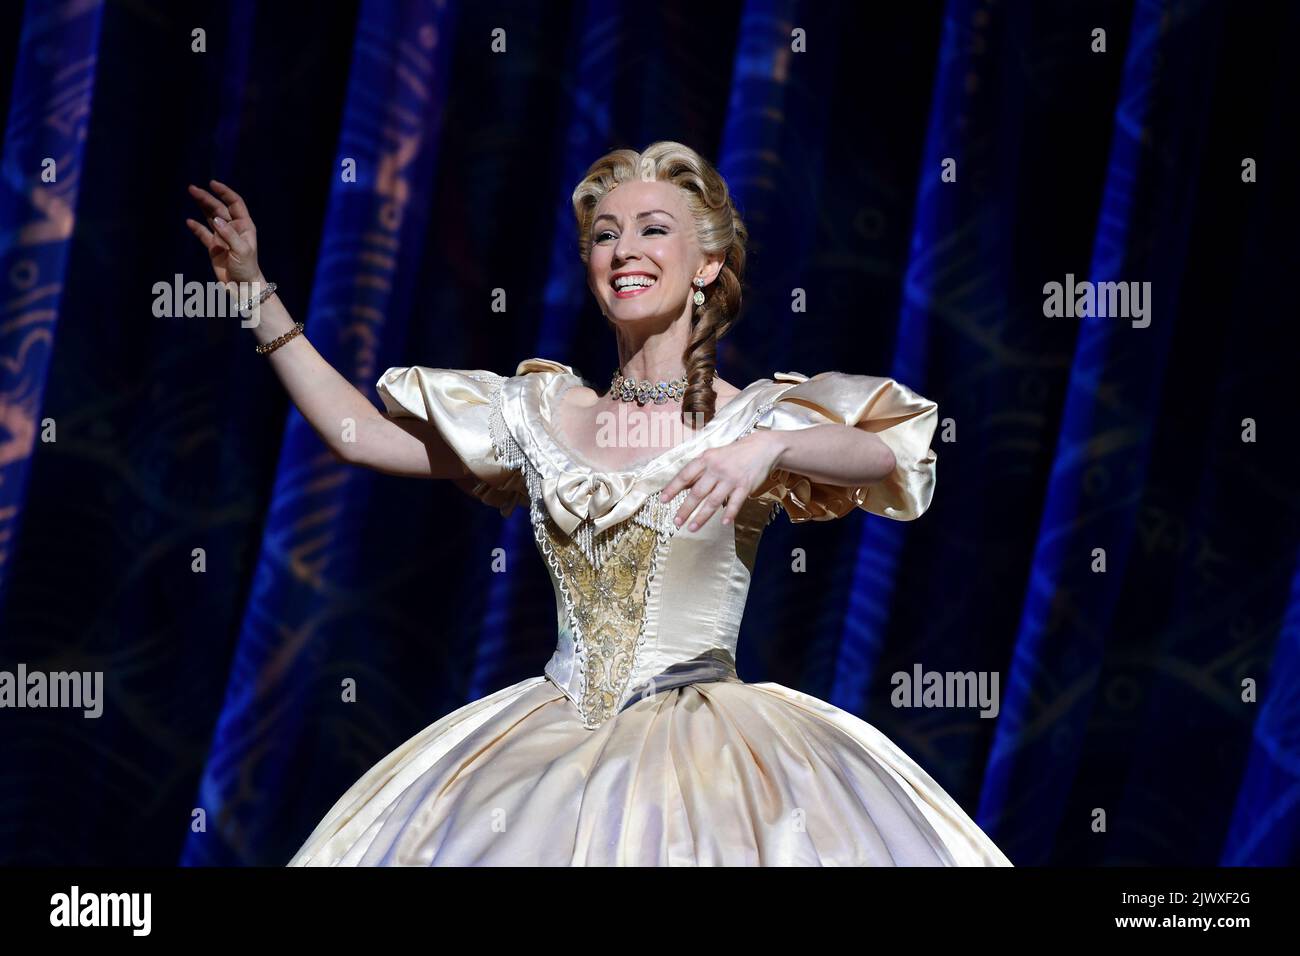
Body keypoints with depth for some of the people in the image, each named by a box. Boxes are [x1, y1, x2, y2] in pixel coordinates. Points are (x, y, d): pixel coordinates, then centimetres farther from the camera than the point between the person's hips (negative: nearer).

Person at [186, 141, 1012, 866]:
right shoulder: (542, 411, 10)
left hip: (700, 740, -3)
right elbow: (360, 434, 12)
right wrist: (258, 293, 10)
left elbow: (890, 453, -20)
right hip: (554, 740, 3)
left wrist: (769, 449, -39)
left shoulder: (752, 418, -2)